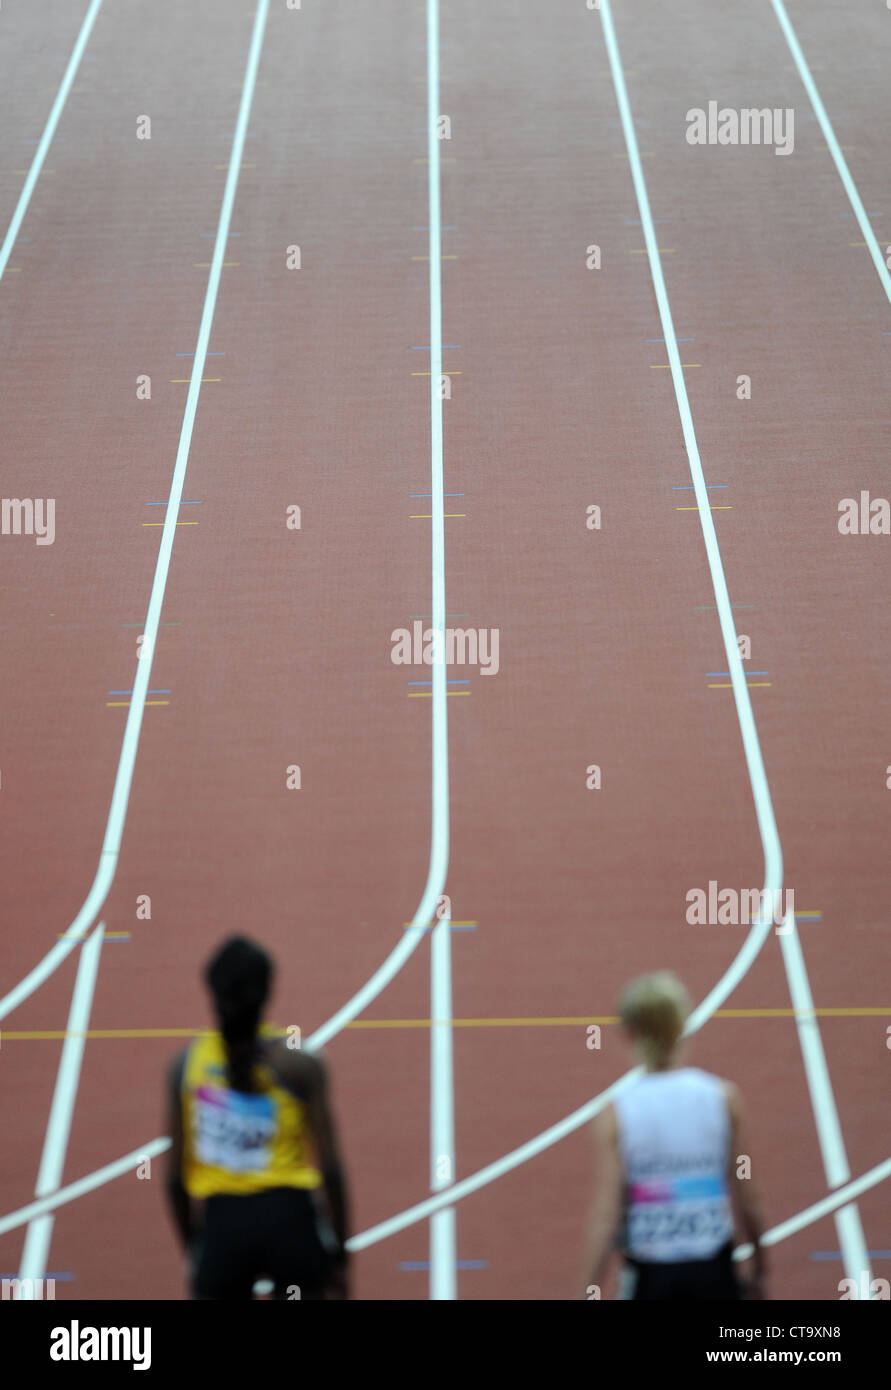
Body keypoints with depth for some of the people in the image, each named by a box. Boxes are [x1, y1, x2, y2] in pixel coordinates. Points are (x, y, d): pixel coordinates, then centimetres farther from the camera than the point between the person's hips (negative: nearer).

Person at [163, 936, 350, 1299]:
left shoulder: (185, 1064, 1)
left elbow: (174, 1175, 3)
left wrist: (192, 1249, 16)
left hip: (222, 1220, 1)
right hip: (289, 1215, -1)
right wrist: (339, 1256, 5)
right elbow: (330, 1169, -5)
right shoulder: (299, 1064, -4)